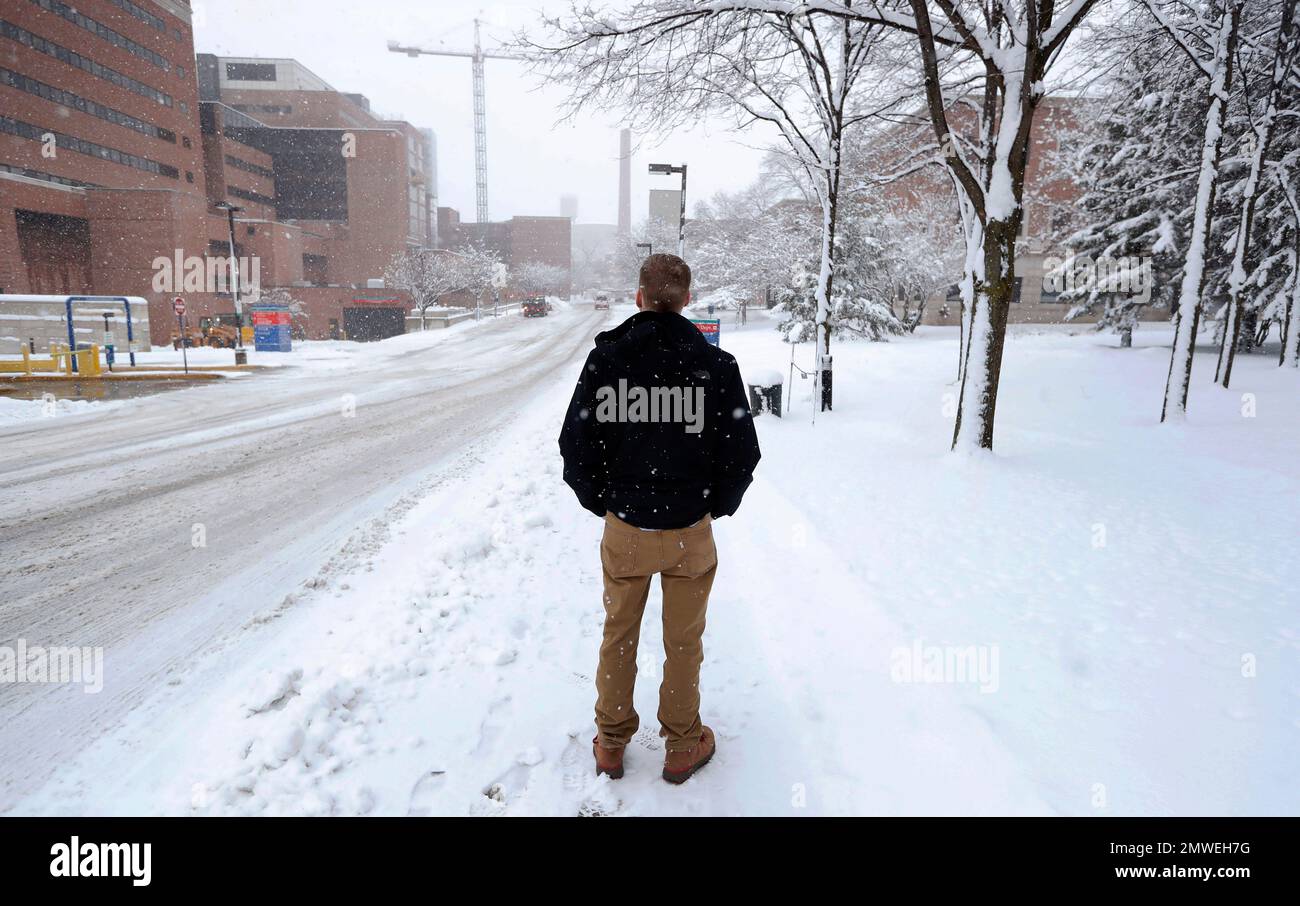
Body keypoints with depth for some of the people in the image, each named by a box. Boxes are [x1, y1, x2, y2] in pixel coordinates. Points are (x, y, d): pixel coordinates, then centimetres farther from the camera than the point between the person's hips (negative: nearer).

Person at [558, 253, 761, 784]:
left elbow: (575, 446, -7)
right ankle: (682, 747, 34)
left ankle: (611, 743, 35)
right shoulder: (716, 364, -10)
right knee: (684, 643, 16)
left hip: (624, 527, 1)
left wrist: (600, 501, 9)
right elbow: (743, 454, -8)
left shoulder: (606, 357, -9)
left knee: (618, 637, 19)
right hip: (691, 532, 0)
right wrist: (716, 505, 10)